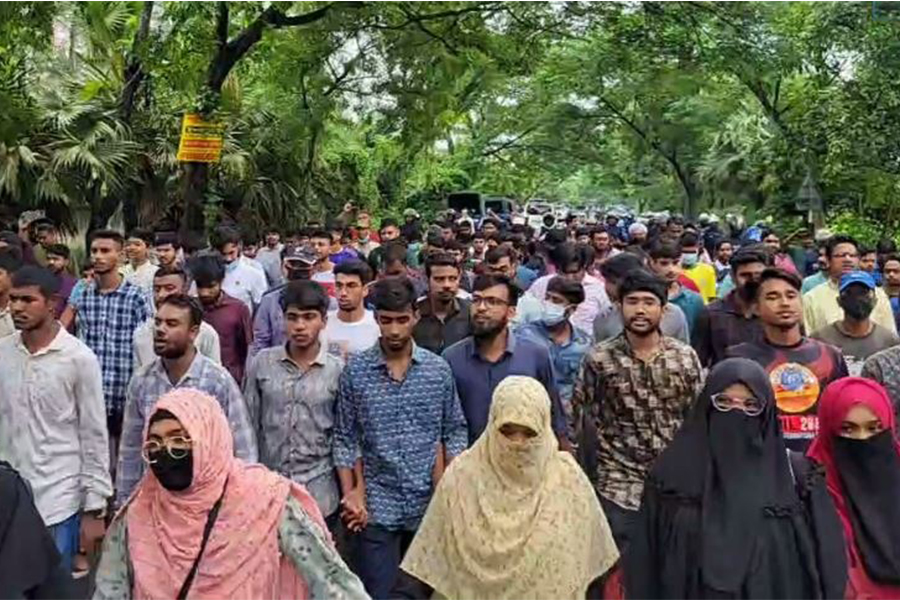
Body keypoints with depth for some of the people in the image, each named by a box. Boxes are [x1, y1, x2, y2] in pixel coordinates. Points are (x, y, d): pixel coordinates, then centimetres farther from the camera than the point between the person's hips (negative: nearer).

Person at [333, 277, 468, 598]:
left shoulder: (438, 369, 0)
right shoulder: (355, 370, -4)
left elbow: (455, 431, 7)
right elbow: (345, 438, 1)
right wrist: (350, 493, -7)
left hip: (430, 503, 2)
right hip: (377, 505, -1)